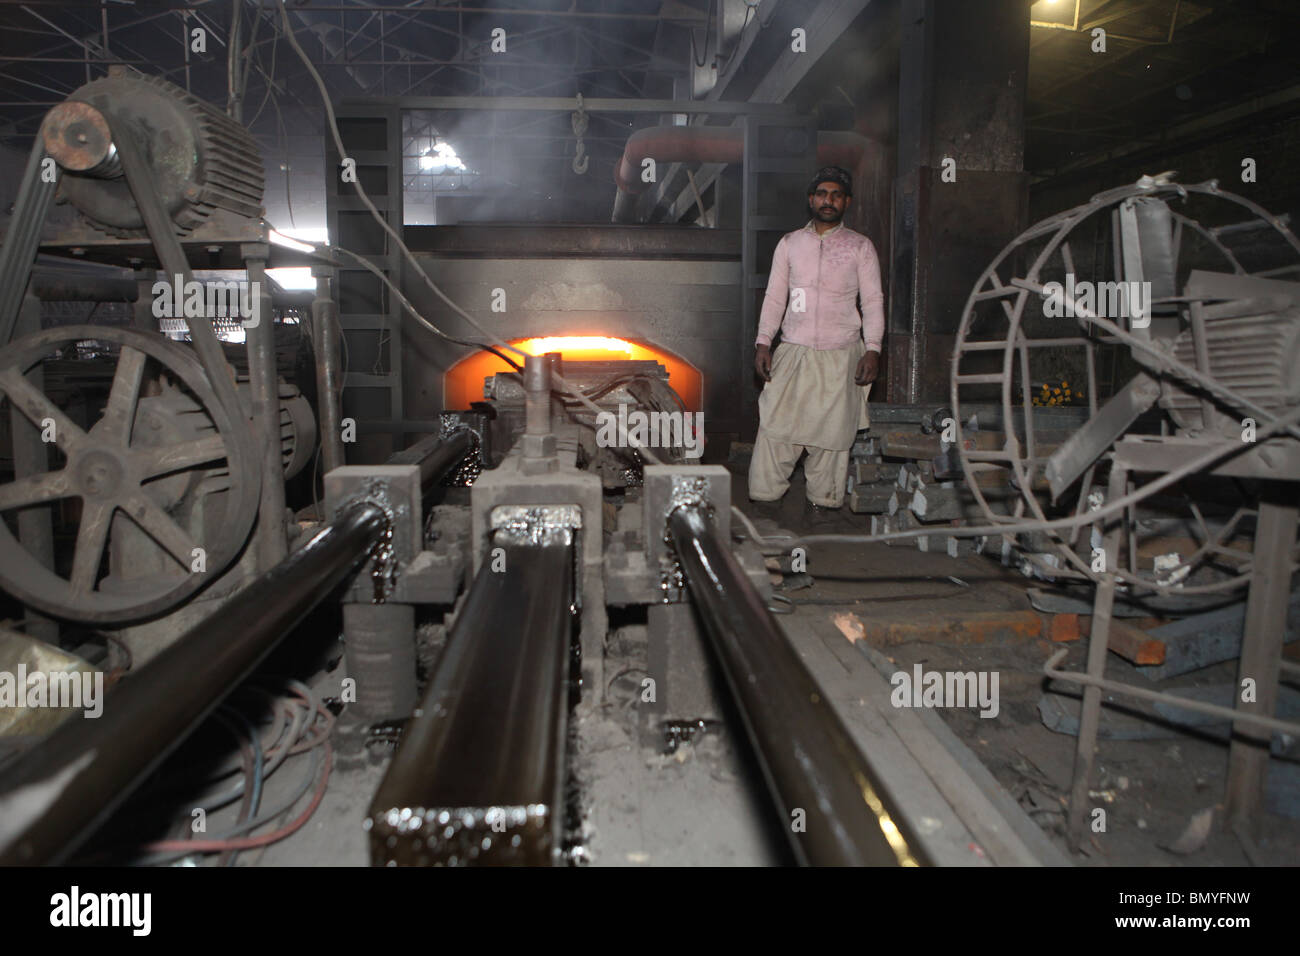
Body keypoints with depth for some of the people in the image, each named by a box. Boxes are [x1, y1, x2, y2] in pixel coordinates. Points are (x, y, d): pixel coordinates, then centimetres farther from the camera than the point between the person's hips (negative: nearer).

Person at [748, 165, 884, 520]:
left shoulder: (861, 247, 6)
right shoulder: (789, 243, 11)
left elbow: (873, 300, 4)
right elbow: (774, 296, 11)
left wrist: (872, 349, -6)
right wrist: (763, 342, 1)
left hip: (841, 356, -1)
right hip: (794, 351, 1)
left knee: (832, 429, 1)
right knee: (776, 422, -5)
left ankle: (821, 502, 13)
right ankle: (766, 498, 5)